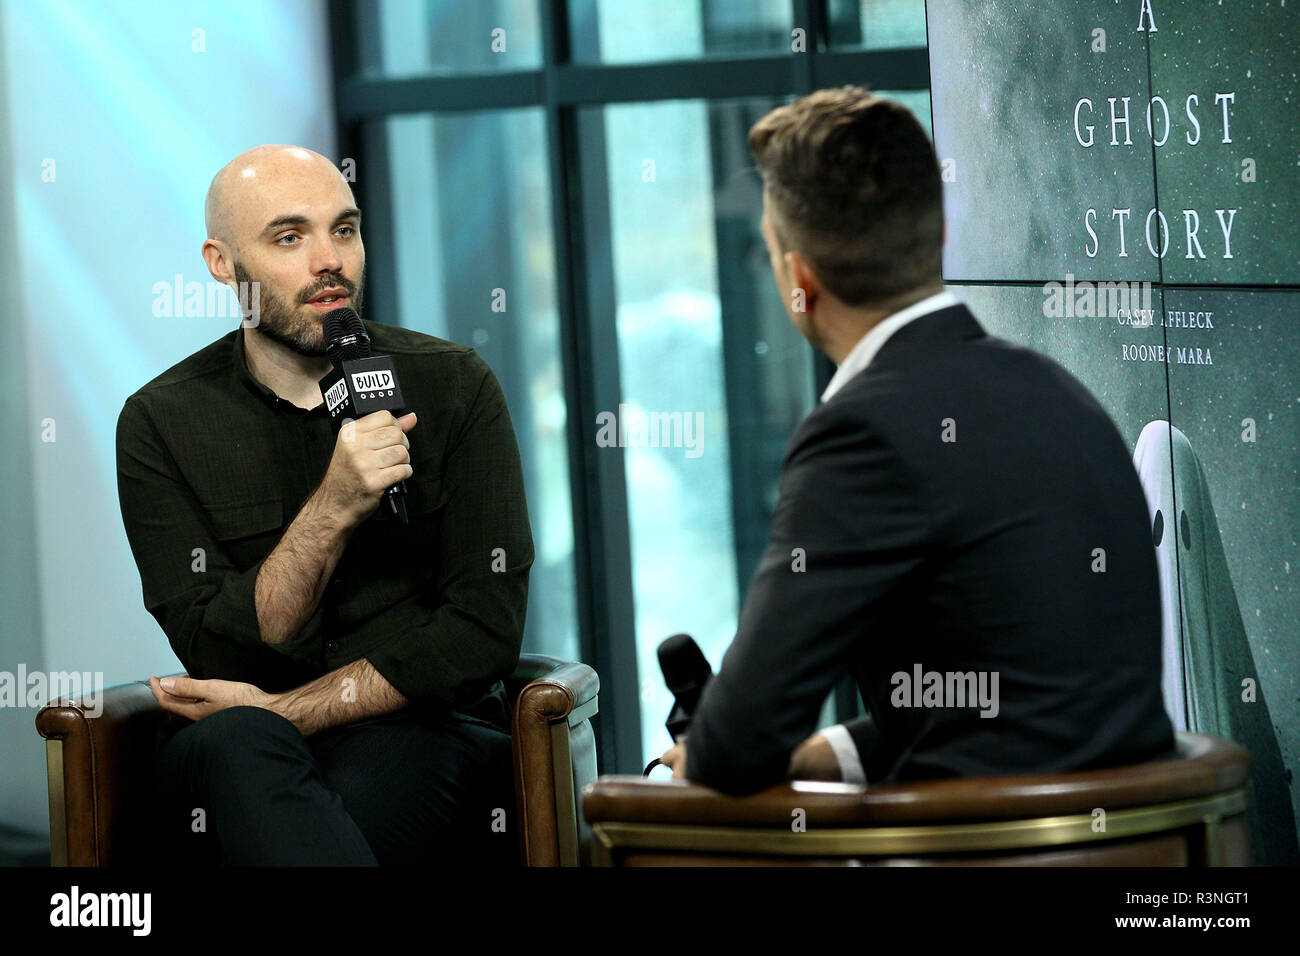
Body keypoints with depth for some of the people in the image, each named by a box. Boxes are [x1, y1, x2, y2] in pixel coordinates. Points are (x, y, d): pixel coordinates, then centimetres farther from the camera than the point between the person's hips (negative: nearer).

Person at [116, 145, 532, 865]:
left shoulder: (452, 386, 4)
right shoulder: (161, 422, 3)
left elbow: (484, 631, -3)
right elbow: (217, 657, -6)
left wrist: (286, 710, -11)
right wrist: (333, 509, -20)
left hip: (424, 732, -1)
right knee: (235, 742, -36)